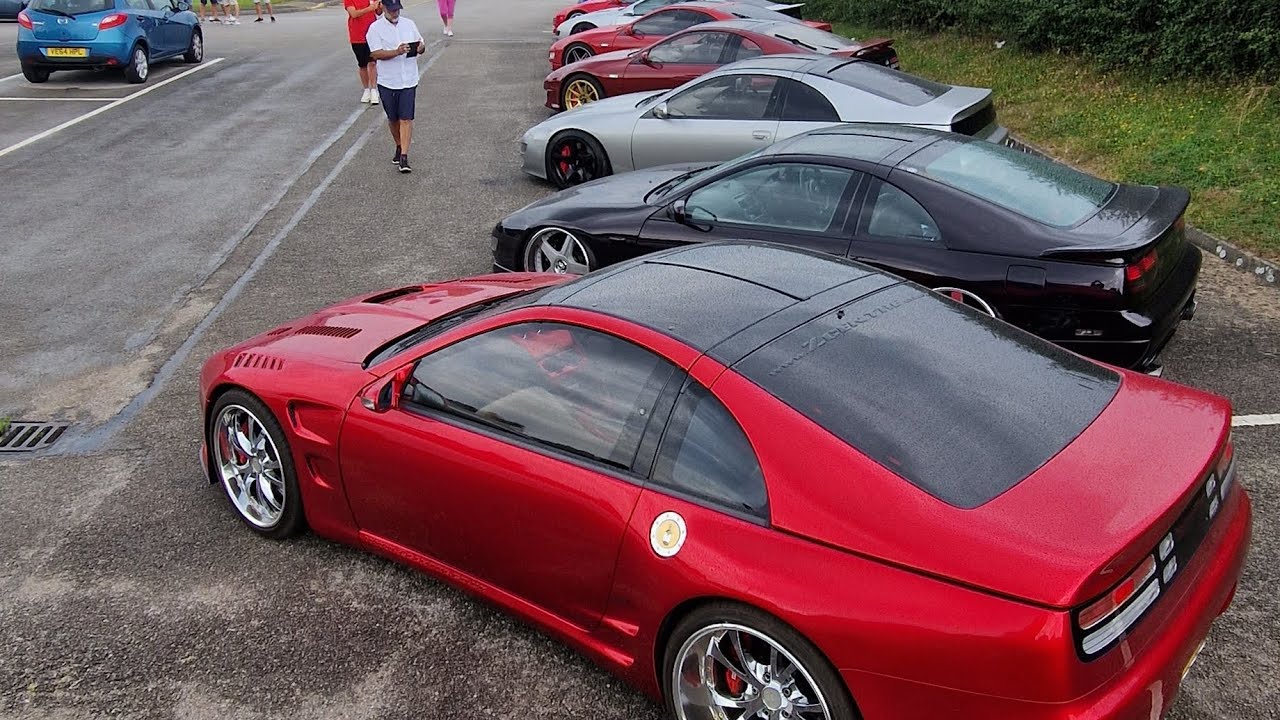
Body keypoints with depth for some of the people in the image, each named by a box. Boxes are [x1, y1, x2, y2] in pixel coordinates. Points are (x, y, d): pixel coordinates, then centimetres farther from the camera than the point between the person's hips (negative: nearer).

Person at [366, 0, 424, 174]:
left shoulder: (409, 24, 6)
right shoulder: (375, 28, -5)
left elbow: (421, 44, 14)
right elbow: (376, 53, -15)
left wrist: (421, 47, -11)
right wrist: (397, 52, -29)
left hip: (408, 80, 1)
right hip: (387, 81, -1)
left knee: (406, 119, -7)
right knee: (393, 118, 13)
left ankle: (404, 157, -10)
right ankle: (399, 147, 35)